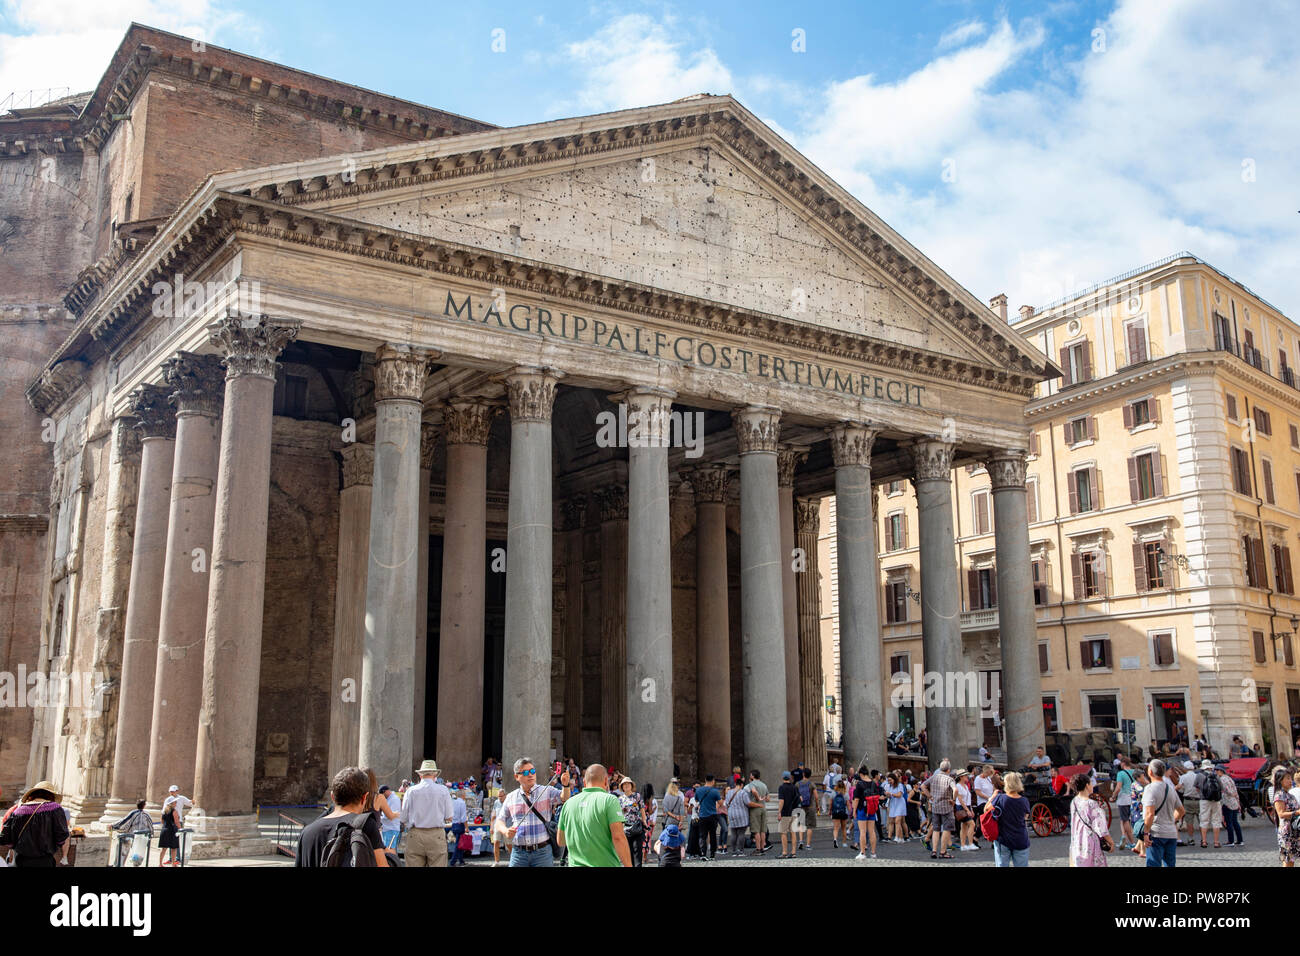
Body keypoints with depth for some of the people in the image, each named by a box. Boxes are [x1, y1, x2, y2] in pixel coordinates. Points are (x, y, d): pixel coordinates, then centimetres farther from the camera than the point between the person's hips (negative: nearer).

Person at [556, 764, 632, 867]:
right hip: (605, 863, -5)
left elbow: (560, 841, 15)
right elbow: (618, 837, -15)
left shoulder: (568, 803, 7)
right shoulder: (609, 800, -7)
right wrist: (628, 865, -11)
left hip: (575, 863, 5)